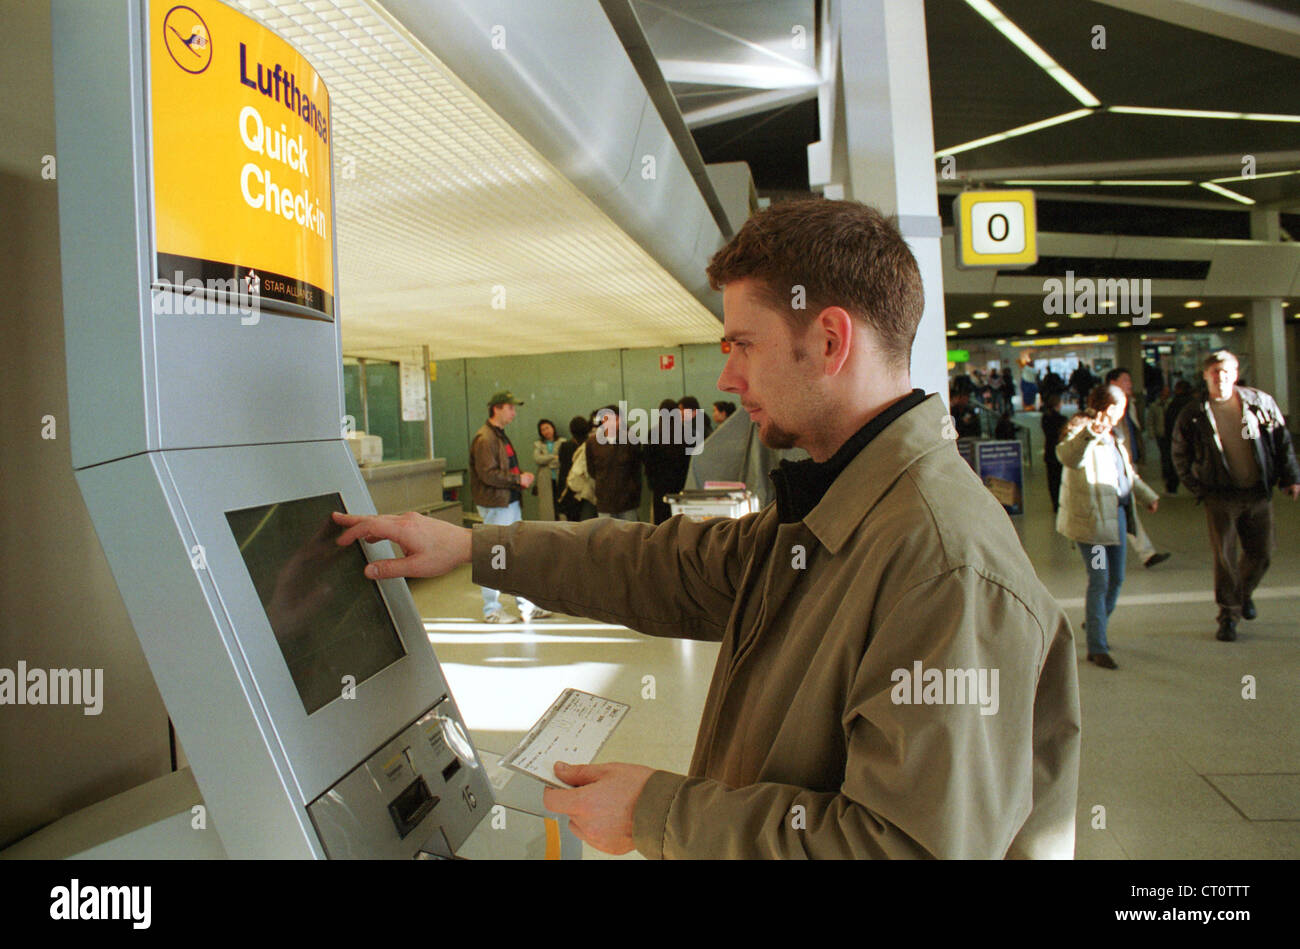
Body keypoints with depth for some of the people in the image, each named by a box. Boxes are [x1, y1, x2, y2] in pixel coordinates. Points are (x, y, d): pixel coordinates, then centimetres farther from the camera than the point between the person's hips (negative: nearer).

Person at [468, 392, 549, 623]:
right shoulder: (484, 439, -15)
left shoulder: (501, 436, 17)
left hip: (510, 503, 10)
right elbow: (488, 474, -23)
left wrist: (522, 479, 4)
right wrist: (519, 479, -17)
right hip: (495, 506, -10)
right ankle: (491, 610, 9)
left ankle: (526, 605, 18)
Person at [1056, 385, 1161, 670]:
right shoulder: (1081, 430, -11)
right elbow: (1068, 456, -36)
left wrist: (1148, 496, 39)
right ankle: (1097, 648, -2)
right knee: (1099, 582, -9)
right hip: (1090, 517, -9)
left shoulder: (1112, 436, 19)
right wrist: (1090, 433, -50)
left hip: (1116, 514, 9)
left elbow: (1128, 472, 34)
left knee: (1116, 579, 15)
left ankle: (1096, 625, 38)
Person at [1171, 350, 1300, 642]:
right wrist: (1196, 487, 2)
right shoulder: (1193, 415, -2)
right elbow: (1180, 455, 9)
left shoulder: (1261, 402, 2)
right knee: (1225, 557, -2)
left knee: (1261, 552, 9)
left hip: (1258, 494, 2)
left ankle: (1245, 593, 38)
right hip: (1220, 497, -2)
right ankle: (1228, 615, 9)